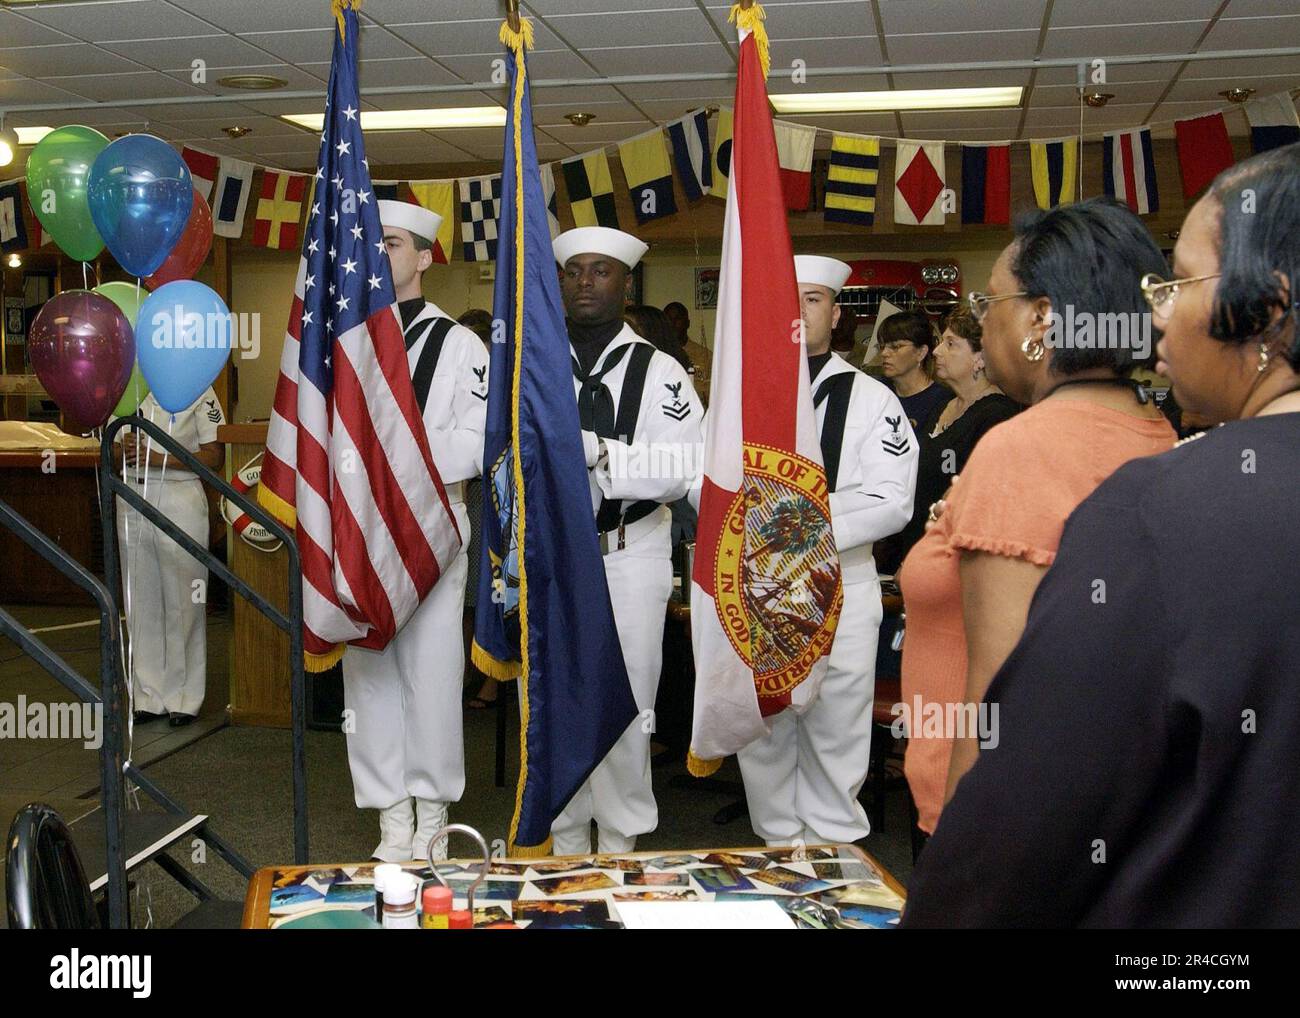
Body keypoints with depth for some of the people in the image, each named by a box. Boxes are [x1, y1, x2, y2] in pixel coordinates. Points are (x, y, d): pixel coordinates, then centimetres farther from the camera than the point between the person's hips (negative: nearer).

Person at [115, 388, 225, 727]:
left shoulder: (198, 390, -2)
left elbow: (214, 457, -7)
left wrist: (159, 458, -15)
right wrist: (124, 448, -6)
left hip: (180, 498, -5)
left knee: (183, 601, -2)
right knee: (140, 599, 7)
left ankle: (184, 698, 7)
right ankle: (150, 696, 15)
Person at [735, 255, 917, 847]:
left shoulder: (871, 399, 2)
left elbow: (891, 503, -9)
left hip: (839, 591, -2)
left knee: (836, 737, 4)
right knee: (762, 735, 9)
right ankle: (779, 849, 23)